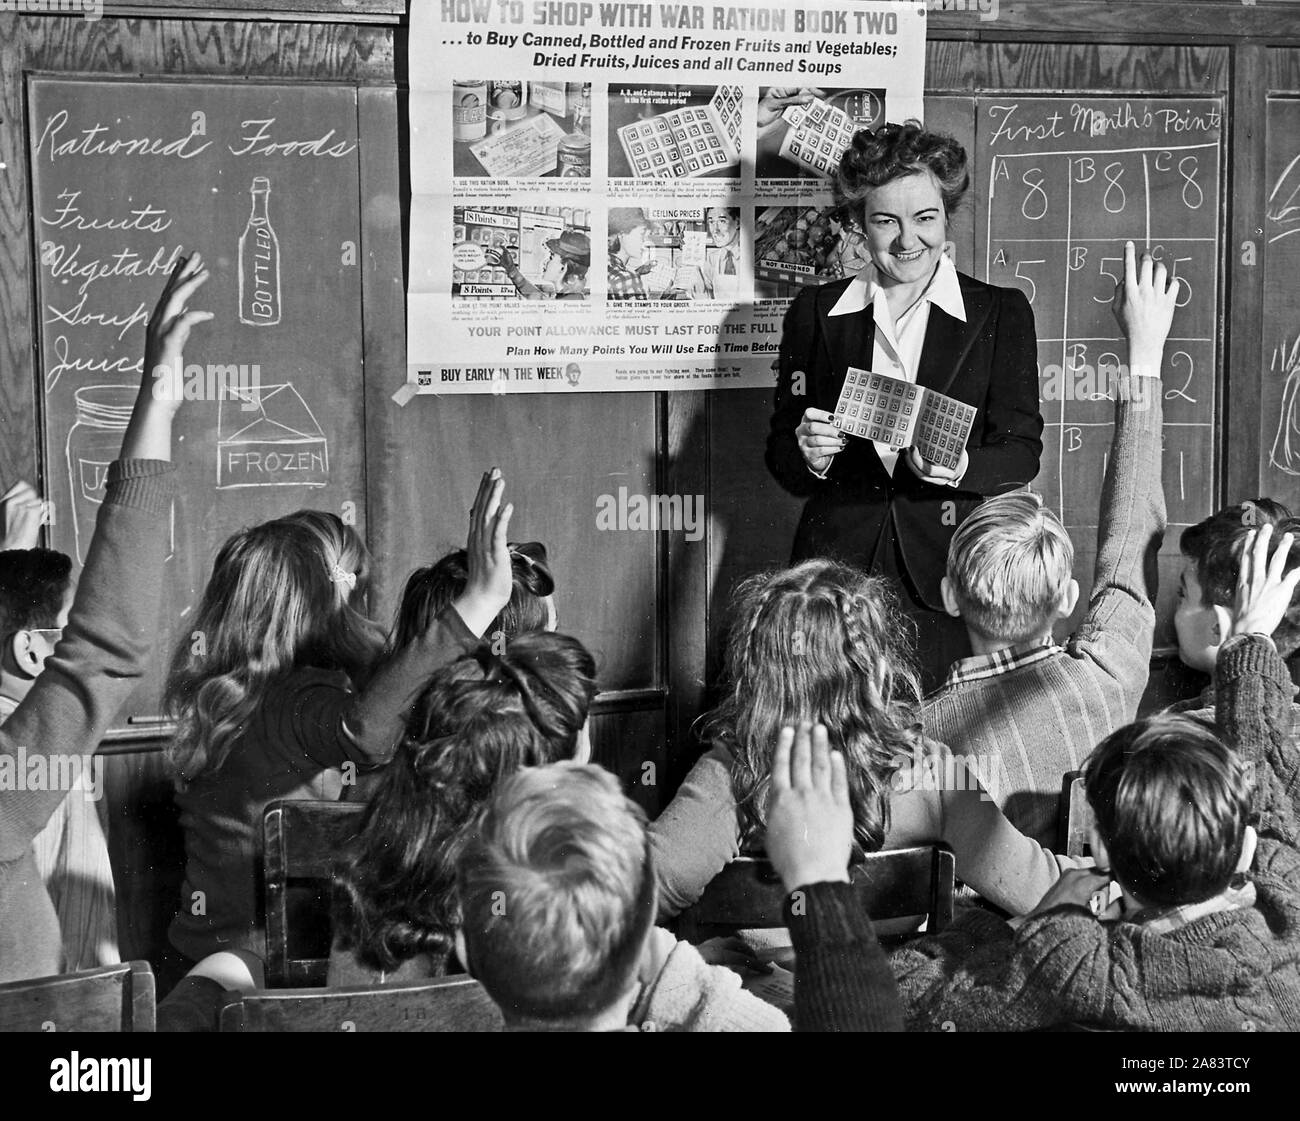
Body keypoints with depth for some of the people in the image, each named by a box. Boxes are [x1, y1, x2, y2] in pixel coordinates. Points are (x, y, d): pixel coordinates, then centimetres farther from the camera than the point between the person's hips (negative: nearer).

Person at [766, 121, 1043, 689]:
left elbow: (1022, 452, 1)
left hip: (950, 577, -1)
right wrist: (807, 454, -12)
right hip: (838, 565, 1)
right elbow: (779, 457, 11)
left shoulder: (1002, 314, 7)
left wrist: (960, 468, -20)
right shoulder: (816, 312, 10)